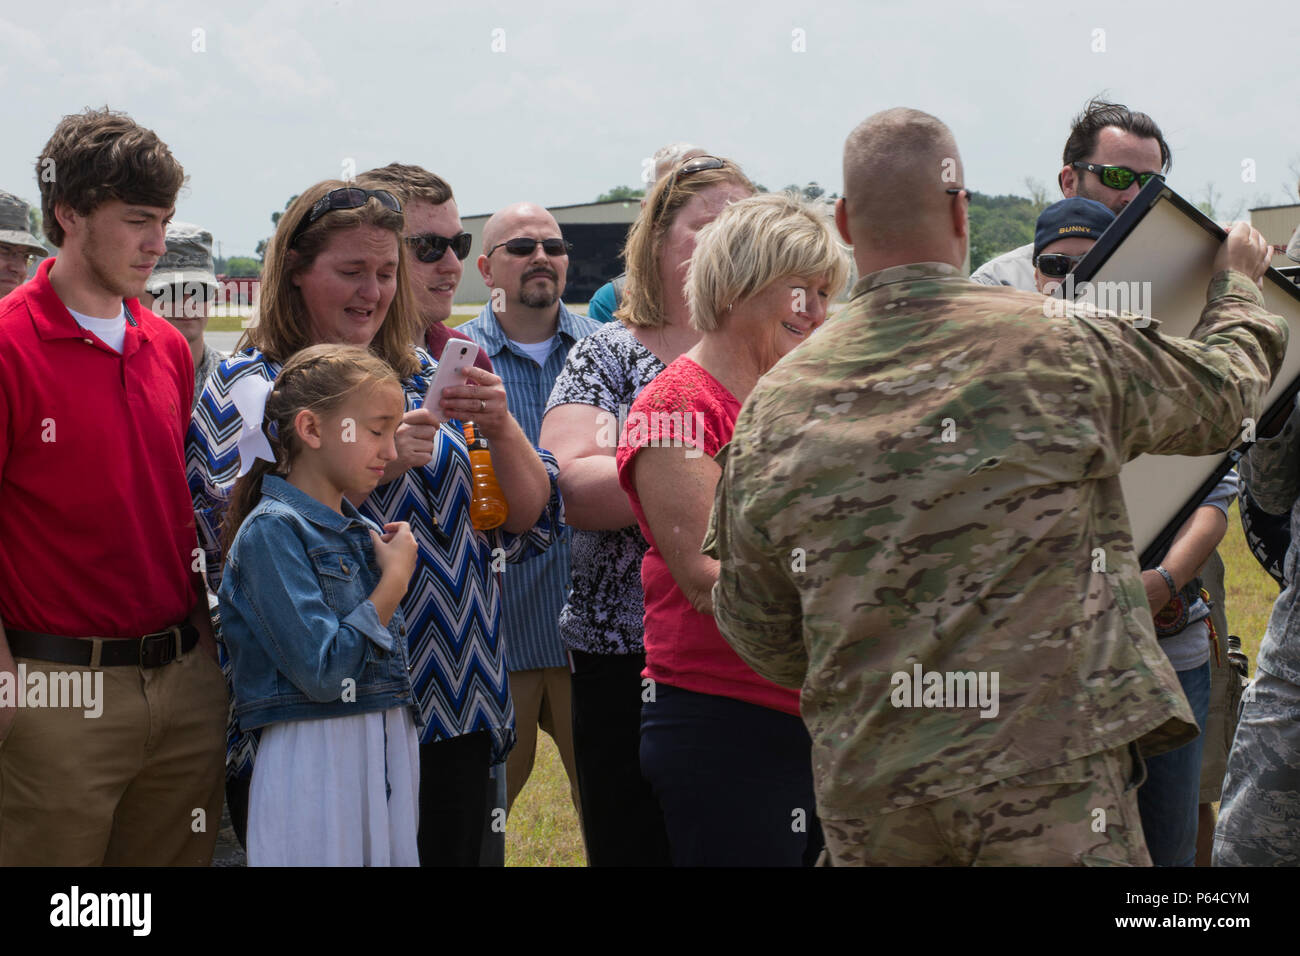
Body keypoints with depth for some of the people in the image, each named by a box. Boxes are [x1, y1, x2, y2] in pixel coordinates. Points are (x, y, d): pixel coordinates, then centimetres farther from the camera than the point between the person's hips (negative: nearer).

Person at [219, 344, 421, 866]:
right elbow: (323, 673, -19)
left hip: (390, 757, 8)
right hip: (317, 760, -7)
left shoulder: (364, 533, 13)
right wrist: (395, 582, -11)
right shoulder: (272, 531, -10)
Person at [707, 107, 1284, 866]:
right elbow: (1226, 393, 14)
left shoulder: (775, 405, 3)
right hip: (1045, 771, -3)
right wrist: (1239, 285, 36)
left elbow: (756, 630, 11)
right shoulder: (1064, 349, -5)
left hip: (863, 788, 4)